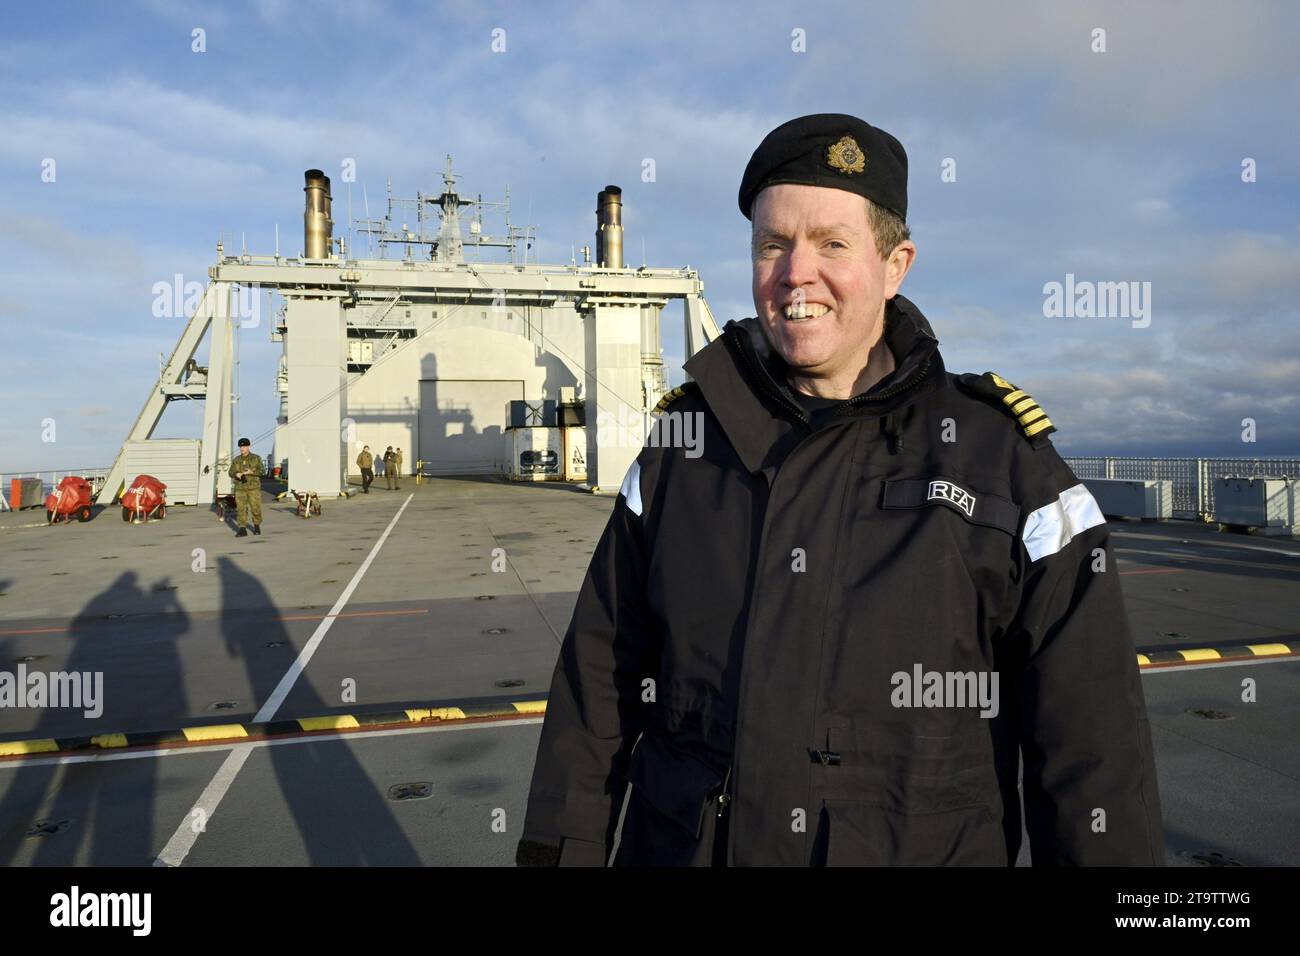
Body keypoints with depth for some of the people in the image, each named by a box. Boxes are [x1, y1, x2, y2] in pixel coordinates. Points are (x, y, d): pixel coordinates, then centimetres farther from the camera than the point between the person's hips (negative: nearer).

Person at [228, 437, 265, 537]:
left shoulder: (256, 458, 1)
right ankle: (242, 530, -5)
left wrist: (251, 472, -23)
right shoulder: (236, 460, 9)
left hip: (254, 487, -2)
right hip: (240, 488, 2)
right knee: (240, 508, -5)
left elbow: (262, 471, -7)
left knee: (256, 508, 1)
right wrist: (236, 474, -17)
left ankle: (256, 526, 22)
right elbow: (231, 472, 7)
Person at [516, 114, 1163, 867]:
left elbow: (1091, 740, -7)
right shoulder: (684, 440, -2)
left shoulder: (1005, 461, -9)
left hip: (930, 844, -1)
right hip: (677, 845, 3)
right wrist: (560, 849, 1)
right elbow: (600, 686, 1)